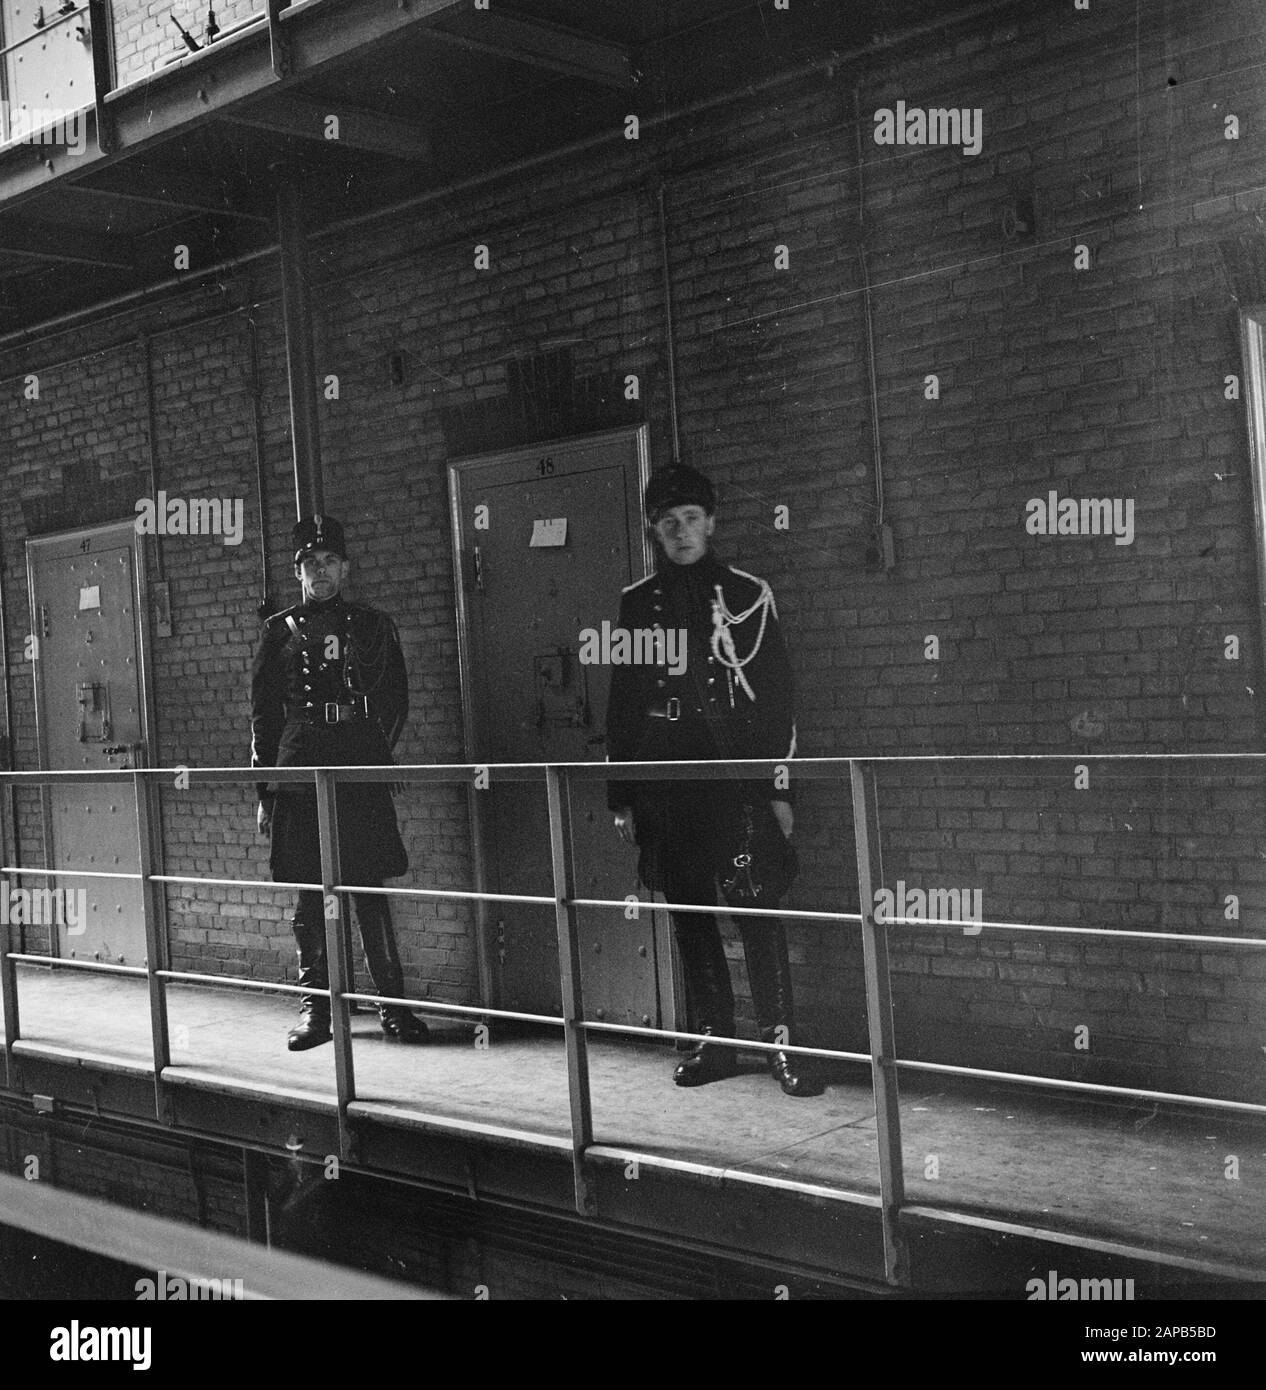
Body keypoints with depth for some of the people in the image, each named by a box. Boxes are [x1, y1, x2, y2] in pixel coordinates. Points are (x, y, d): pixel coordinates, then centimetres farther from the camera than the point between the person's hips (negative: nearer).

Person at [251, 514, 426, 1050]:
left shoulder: (374, 627, 11)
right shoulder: (278, 633, 9)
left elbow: (396, 700, 14)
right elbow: (262, 715, 8)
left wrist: (374, 754, 3)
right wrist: (265, 793, 4)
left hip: (361, 772, 0)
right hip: (299, 775, 0)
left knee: (370, 889, 0)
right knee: (308, 895, 3)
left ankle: (393, 1003, 7)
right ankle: (315, 1006, 11)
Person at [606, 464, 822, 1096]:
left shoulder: (747, 593, 4)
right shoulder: (637, 603, 11)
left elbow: (776, 695, 2)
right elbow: (622, 705, 12)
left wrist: (779, 789, -4)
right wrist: (621, 798, 9)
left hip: (736, 773, -3)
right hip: (665, 786, 3)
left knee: (757, 909, -7)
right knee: (689, 913, 8)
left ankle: (780, 1044, -1)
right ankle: (714, 1042, 18)